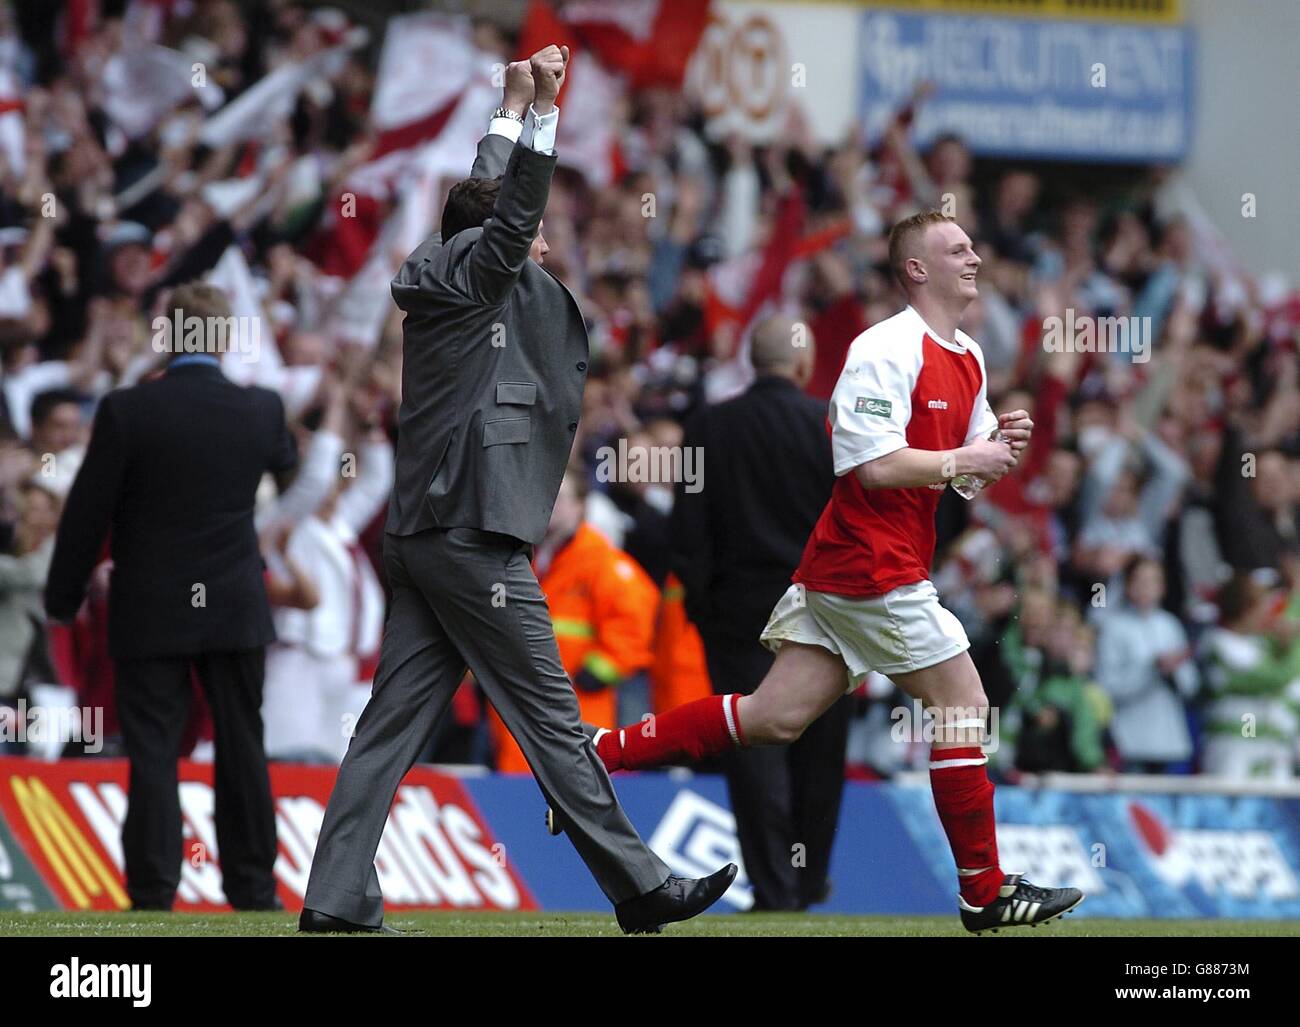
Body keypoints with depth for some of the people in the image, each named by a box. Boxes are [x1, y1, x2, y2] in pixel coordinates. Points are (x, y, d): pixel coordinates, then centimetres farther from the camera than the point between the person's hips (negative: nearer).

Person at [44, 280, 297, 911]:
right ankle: (254, 889, 17)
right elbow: (285, 459, 20)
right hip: (236, 610, 2)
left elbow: (87, 514, -8)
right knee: (241, 750, 12)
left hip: (150, 614, -2)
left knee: (153, 756, 0)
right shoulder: (260, 410, -5)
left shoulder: (126, 412, -13)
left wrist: (63, 599, 3)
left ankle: (153, 896, -3)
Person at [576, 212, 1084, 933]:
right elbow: (877, 466, -22)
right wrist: (964, 459, -15)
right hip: (876, 568, -10)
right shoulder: (887, 350, -14)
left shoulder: (967, 359, 16)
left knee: (776, 718, 6)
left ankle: (597, 754, 8)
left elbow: (973, 458, 23)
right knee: (964, 708, -4)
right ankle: (985, 892, 4)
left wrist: (1002, 442, 2)